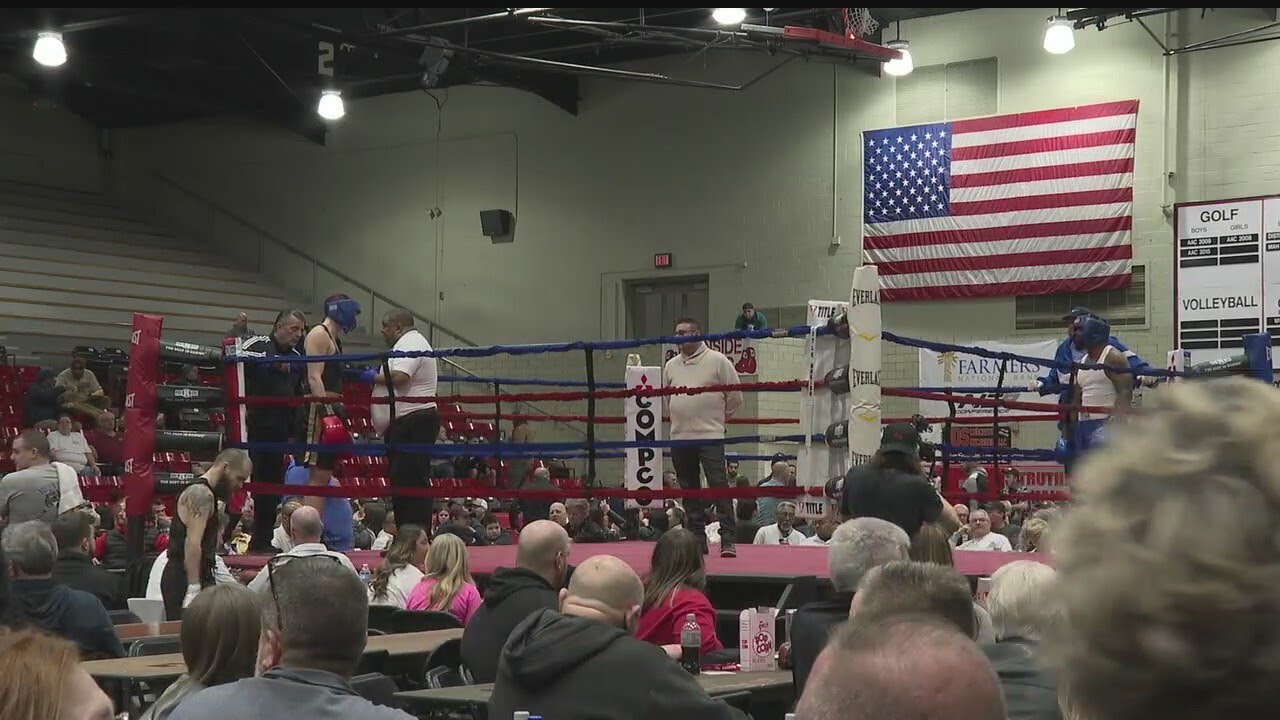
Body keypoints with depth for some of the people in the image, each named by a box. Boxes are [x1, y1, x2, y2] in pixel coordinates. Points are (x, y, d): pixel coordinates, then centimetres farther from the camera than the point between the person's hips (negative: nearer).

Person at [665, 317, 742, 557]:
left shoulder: (717, 360, -2)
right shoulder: (671, 366, 13)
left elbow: (735, 396, 1)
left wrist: (720, 416, 8)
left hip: (710, 435, -5)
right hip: (680, 437, 6)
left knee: (718, 485, -11)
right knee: (689, 489, 8)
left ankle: (728, 540, -11)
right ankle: (697, 539, 15)